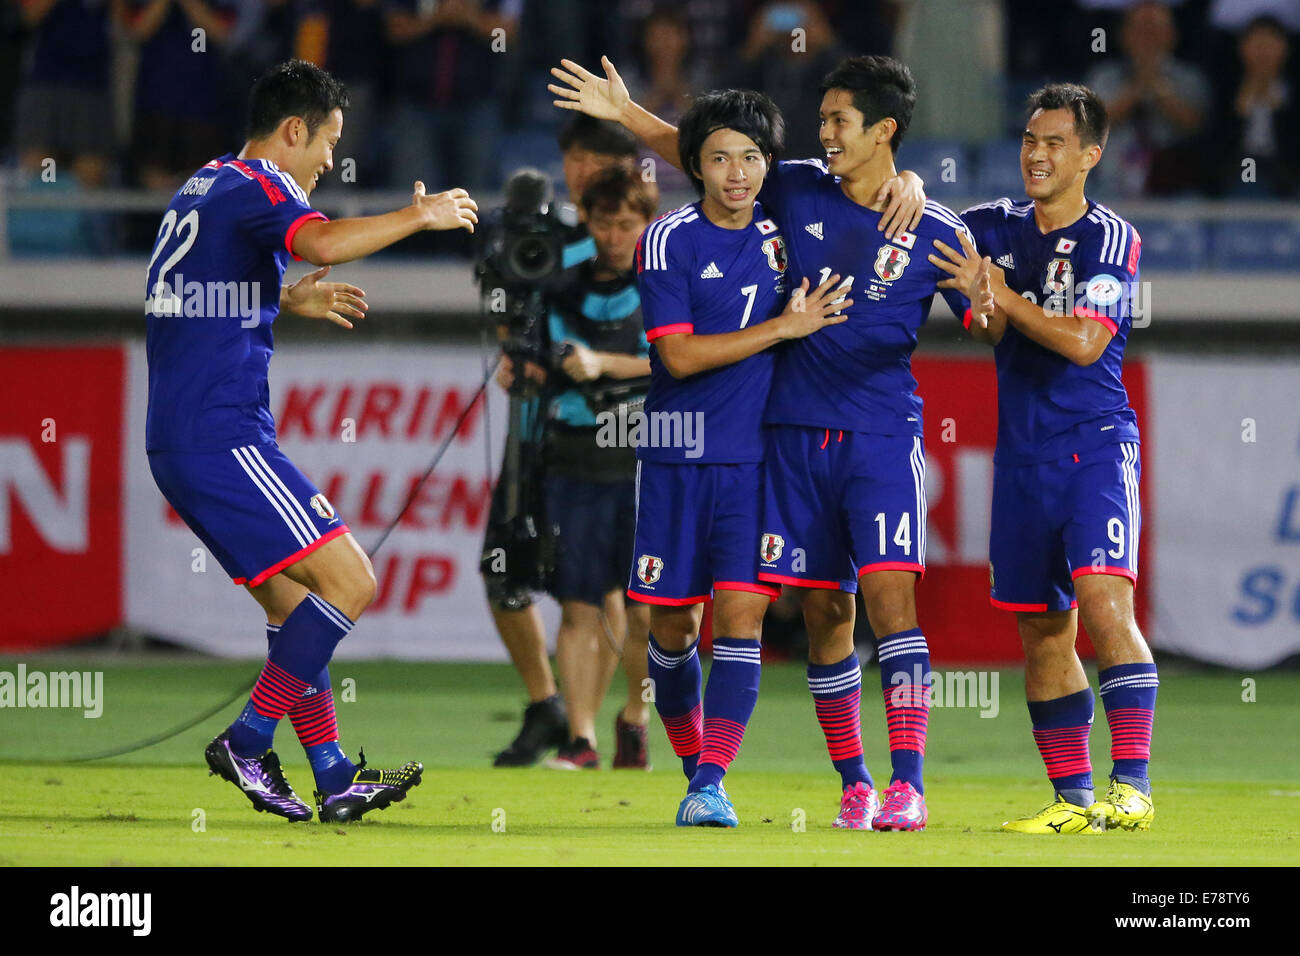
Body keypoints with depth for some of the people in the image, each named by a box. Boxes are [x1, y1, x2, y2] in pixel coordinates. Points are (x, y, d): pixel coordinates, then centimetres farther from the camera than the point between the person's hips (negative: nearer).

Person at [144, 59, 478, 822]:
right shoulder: (256, 188, -9)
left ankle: (334, 778, 13)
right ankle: (248, 741, -8)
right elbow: (323, 242, -32)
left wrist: (288, 300, 34)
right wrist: (421, 216, -19)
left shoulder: (202, 189, 20)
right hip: (223, 437, -10)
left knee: (293, 599, 14)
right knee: (349, 581, -10)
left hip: (180, 443, 10)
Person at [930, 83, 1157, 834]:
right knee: (1042, 630, 5)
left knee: (1104, 602, -20)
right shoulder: (994, 229, 11)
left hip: (1096, 443, -5)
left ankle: (1132, 785, -21)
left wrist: (1000, 295, -14)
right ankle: (1073, 797, 11)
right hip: (1023, 456, 6)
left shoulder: (1112, 238, -4)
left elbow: (1083, 341, -14)